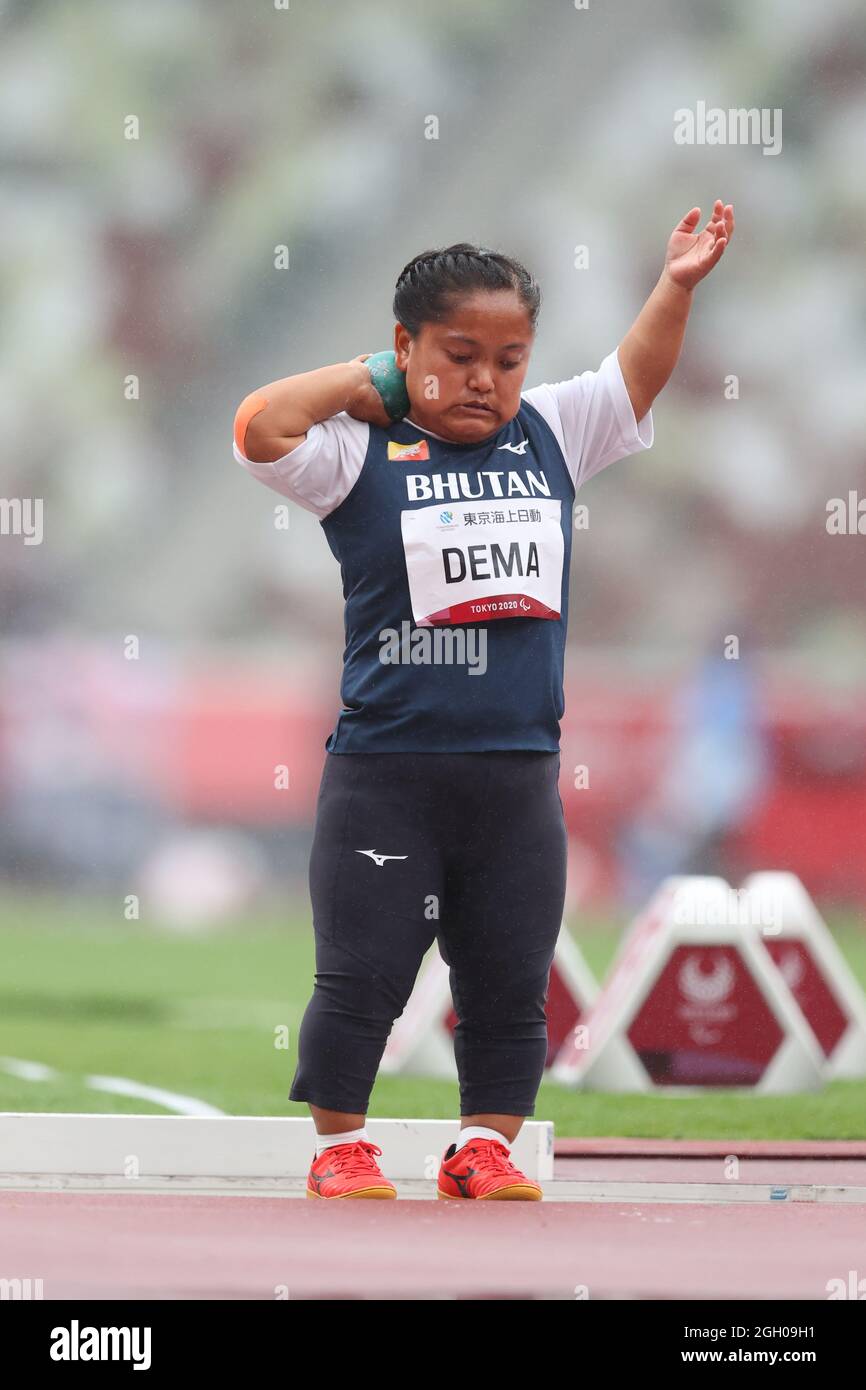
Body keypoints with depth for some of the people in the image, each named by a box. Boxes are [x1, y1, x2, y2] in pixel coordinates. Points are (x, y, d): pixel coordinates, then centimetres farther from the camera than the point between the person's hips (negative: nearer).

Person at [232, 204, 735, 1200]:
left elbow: (636, 375, 9)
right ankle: (338, 1147, 13)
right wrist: (361, 381, -8)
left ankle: (486, 1147, 18)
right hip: (385, 770, -4)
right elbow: (261, 428, -17)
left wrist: (677, 286, -5)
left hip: (518, 772, 4)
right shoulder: (363, 453, -4)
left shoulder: (548, 437, 9)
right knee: (362, 975, 1)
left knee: (510, 985, 8)